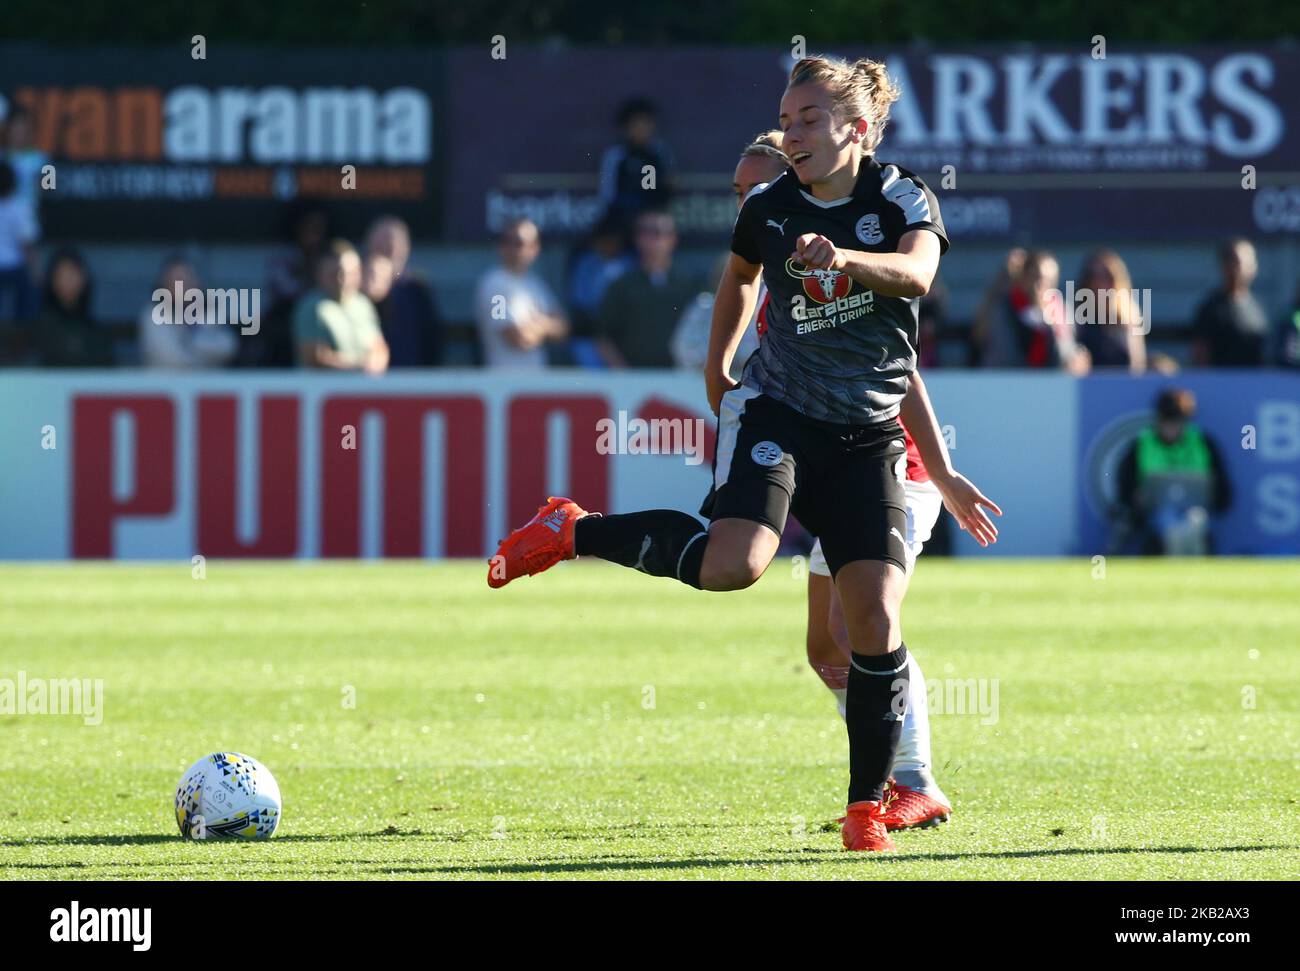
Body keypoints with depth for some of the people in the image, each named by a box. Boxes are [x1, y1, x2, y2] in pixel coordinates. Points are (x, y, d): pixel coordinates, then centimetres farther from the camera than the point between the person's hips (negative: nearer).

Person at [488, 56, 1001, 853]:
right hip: (776, 414, 0)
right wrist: (717, 369, 22)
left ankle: (868, 806, 4)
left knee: (876, 620, -10)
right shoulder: (769, 209, 1)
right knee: (733, 564, -29)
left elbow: (917, 273, -27)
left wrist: (846, 259, -45)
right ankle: (572, 532, -7)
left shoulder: (903, 200, -5)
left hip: (868, 441, 1)